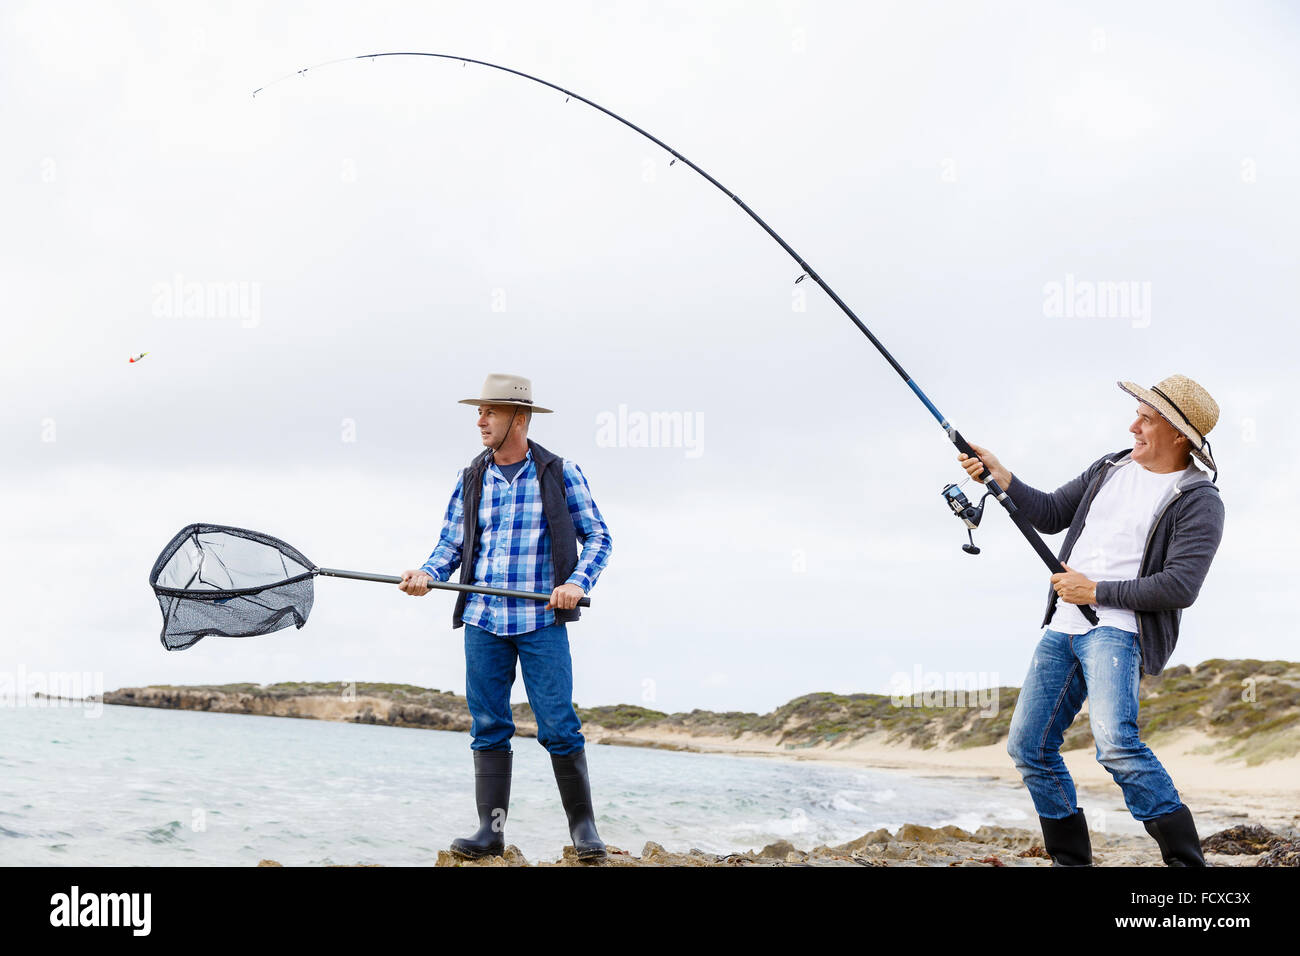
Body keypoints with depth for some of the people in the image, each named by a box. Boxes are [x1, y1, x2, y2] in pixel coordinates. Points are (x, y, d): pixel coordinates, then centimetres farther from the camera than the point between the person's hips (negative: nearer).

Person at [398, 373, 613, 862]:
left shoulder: (560, 473, 2)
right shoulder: (471, 478, 9)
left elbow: (597, 536, 5)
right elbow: (451, 543, 12)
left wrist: (577, 582, -11)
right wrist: (427, 575, -8)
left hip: (542, 621, -3)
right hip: (484, 620, 3)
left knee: (559, 726, -5)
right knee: (488, 727, 2)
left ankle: (583, 825, 7)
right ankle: (491, 831, 6)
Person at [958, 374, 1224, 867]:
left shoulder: (1199, 502, -7)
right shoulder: (1110, 469, 16)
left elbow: (1179, 587, -16)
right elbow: (1051, 514, 21)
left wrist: (1096, 591, -13)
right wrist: (998, 473, 8)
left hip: (1118, 629, -8)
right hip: (1062, 627, 8)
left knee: (1115, 742, -29)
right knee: (1028, 746, 6)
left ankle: (1186, 859, -22)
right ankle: (1070, 859, 18)